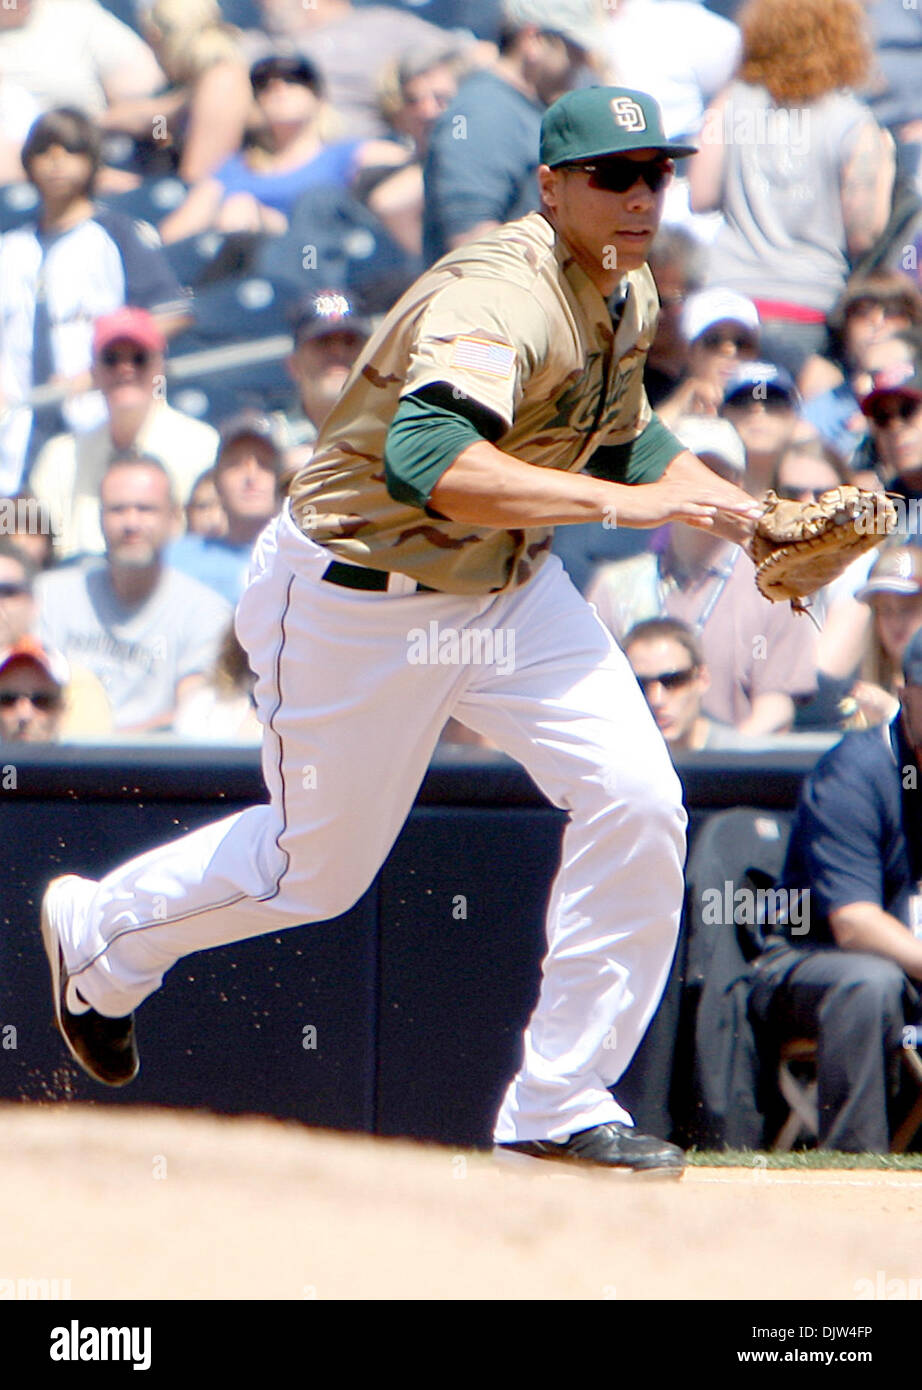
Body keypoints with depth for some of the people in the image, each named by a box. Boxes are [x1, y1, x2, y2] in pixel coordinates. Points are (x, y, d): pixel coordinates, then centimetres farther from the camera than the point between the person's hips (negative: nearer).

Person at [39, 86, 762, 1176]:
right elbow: (429, 459, -48)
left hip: (509, 588, 7)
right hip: (354, 601, -7)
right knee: (319, 868, 10)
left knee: (637, 802, -11)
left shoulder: (627, 291, -1)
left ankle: (558, 1110, -2)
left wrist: (752, 516, 0)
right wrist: (625, 502, -52)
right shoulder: (501, 299, -31)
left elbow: (619, 439, 16)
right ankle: (99, 935, 40)